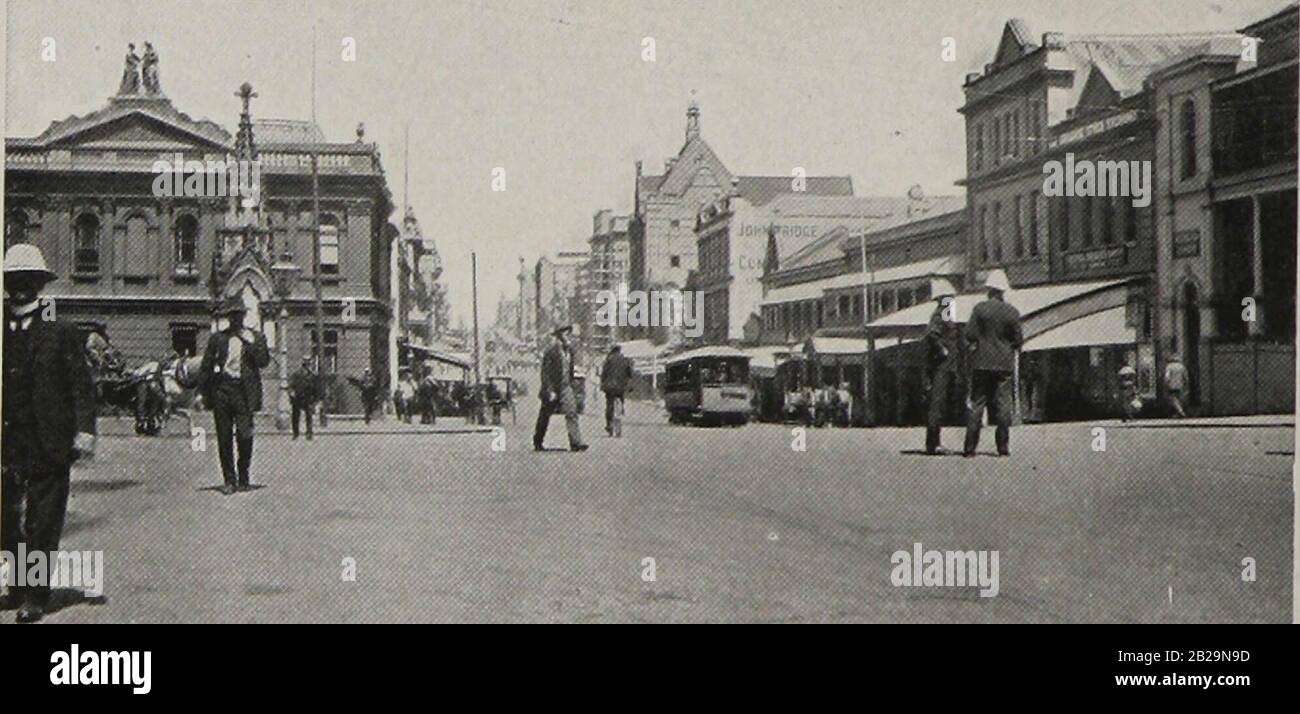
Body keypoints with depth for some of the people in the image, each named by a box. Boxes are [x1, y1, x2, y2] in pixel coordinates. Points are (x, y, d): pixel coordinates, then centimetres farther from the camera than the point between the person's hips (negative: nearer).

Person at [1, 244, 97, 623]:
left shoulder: (61, 332, 1)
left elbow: (81, 385, -2)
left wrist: (85, 429, -12)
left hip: (49, 446, -3)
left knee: (42, 524, 1)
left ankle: (36, 597, 8)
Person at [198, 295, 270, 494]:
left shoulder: (255, 337, 8)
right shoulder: (218, 338, 10)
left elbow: (264, 362, -4)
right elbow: (206, 367, 10)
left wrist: (251, 342, -11)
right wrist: (203, 393, 4)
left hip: (244, 391, -1)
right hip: (221, 390, 1)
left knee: (245, 437, -6)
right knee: (224, 438, 2)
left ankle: (243, 479, 7)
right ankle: (229, 480, 9)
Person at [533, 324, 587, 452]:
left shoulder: (569, 350, 7)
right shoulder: (550, 351, -13)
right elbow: (545, 373, -14)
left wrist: (571, 386, 12)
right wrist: (550, 391, -18)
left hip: (565, 388, 5)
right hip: (552, 388, -5)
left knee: (572, 414, -9)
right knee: (544, 417, 9)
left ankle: (575, 443, -13)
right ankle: (537, 443, 24)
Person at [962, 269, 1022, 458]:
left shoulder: (980, 309, -6)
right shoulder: (1012, 312, -2)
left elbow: (969, 334, -9)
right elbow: (1018, 340, 0)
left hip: (982, 362, -1)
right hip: (1004, 363, 1)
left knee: (977, 403, 2)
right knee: (1003, 404, 5)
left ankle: (970, 447, -1)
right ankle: (1003, 446, 4)